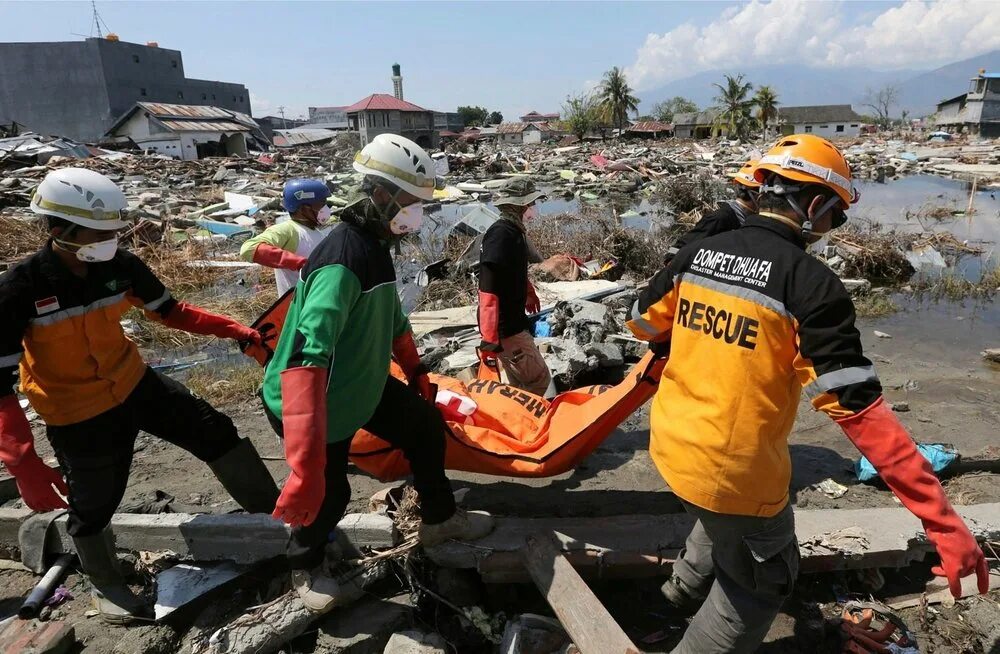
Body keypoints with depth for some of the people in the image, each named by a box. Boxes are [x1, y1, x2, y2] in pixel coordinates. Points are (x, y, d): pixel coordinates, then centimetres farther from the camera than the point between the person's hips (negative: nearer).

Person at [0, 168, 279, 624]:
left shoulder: (119, 266, -12)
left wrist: (236, 331, -8)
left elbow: (170, 312, 4)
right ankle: (105, 584, 43)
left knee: (217, 434, 1)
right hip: (77, 417, -4)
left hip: (134, 385, 4)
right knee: (94, 505, 13)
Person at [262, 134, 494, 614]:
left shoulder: (374, 245, 1)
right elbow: (306, 357, -42)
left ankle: (439, 518, 37)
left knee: (427, 427, 14)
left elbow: (390, 315, 18)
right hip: (320, 403, -9)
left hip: (363, 385, 9)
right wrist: (307, 463, -48)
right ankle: (306, 569, 38)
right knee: (326, 493, 7)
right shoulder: (343, 257, -31)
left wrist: (415, 370, 26)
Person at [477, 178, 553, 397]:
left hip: (513, 321, 10)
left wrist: (529, 292, 43)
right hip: (504, 328, -10)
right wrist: (489, 339, -30)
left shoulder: (513, 230, 8)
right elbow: (488, 291, -28)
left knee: (520, 385, 18)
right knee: (539, 380, -3)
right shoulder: (500, 235, -23)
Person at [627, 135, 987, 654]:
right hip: (734, 470, -7)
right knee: (761, 582, 22)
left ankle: (687, 587, 61)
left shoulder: (697, 254, -2)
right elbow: (858, 409, -23)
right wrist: (943, 522, -18)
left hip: (672, 445, 7)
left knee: (723, 516, 38)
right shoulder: (810, 283, -20)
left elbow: (642, 323, 11)